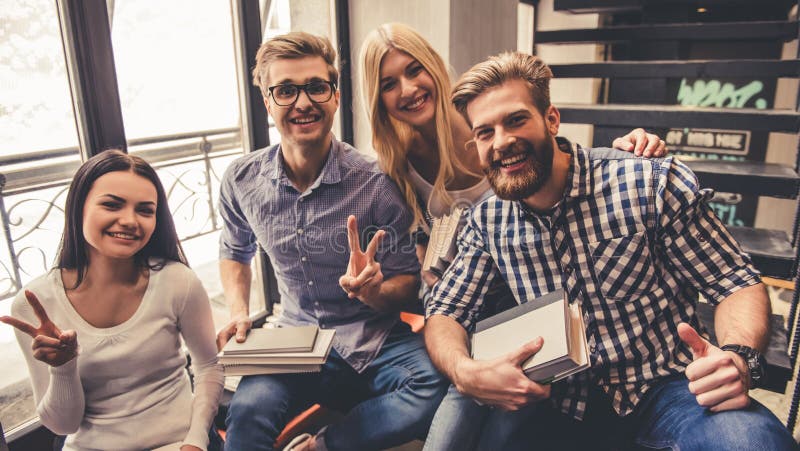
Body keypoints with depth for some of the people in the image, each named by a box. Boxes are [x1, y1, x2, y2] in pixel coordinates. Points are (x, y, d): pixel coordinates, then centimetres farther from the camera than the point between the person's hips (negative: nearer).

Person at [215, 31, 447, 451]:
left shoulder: (376, 184, -13)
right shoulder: (241, 180, -2)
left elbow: (408, 283, -5)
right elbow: (234, 252, 18)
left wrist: (374, 292, -28)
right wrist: (238, 313, 0)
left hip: (374, 341, 0)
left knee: (436, 391, -30)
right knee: (247, 412, -31)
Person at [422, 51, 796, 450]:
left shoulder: (654, 183, -10)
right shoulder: (487, 222, 0)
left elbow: (738, 285, -4)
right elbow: (446, 312, -1)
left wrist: (739, 357, -26)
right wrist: (464, 372, -24)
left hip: (665, 387, -1)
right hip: (562, 399, 2)